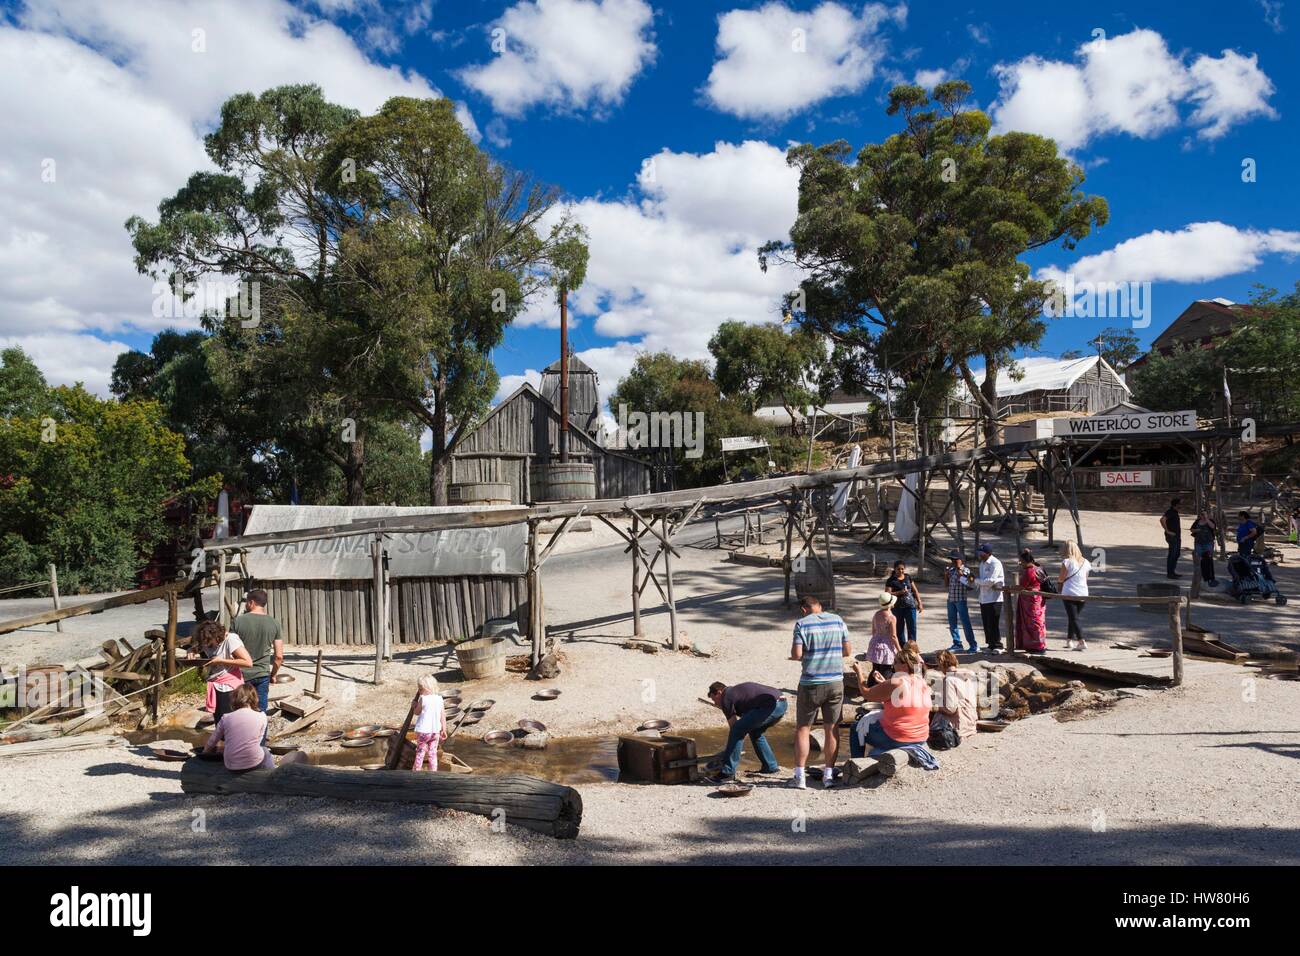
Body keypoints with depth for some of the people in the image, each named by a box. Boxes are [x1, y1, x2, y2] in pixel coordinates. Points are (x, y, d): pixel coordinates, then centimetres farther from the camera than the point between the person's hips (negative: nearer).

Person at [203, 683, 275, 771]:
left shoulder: (226, 718, 1)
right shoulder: (261, 716, -2)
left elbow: (209, 745, 9)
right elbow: (258, 741, 7)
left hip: (231, 768, 2)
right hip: (254, 764, -2)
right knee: (265, 752, 33)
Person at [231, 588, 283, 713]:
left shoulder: (238, 621, -8)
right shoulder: (274, 623, -2)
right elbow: (279, 656, -2)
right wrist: (273, 674, 12)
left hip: (241, 674, -1)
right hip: (263, 675, 1)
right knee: (261, 712, 8)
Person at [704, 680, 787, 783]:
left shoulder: (726, 698, 5)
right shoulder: (738, 690, 31)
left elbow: (733, 726, 8)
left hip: (770, 705, -10)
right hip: (782, 702, 10)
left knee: (737, 730, -5)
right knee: (755, 732, 28)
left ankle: (727, 773, -3)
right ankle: (771, 766, 32)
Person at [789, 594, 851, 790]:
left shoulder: (802, 624, -8)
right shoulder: (838, 620, 3)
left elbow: (796, 654, -14)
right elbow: (848, 651, 5)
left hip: (811, 683, -3)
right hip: (835, 681, 3)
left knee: (803, 729, 7)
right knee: (832, 728, 12)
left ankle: (799, 776, 7)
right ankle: (829, 775, 17)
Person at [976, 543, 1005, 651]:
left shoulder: (995, 564, -13)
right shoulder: (982, 563, 15)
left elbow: (990, 581, -20)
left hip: (994, 598, -8)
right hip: (983, 598, 8)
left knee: (993, 624, -5)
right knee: (986, 623, 12)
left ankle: (997, 645, 4)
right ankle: (990, 644, 22)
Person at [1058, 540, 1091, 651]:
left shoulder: (1067, 562, -10)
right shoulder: (1085, 562, 6)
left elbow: (1061, 579, -7)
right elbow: (1085, 578, 12)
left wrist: (1058, 582, 14)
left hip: (1069, 594, -5)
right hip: (1083, 594, 5)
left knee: (1073, 619, -3)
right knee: (1073, 618, 17)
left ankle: (1082, 642, -12)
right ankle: (1069, 640, 23)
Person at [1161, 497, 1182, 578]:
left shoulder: (1175, 512, 15)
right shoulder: (1170, 512, -16)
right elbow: (1162, 520, -33)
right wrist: (1167, 531, -26)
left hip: (1177, 536, 10)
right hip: (1172, 536, -10)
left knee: (1177, 553, 15)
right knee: (1172, 554, -8)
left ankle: (1172, 571, 22)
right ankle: (1169, 573, -4)